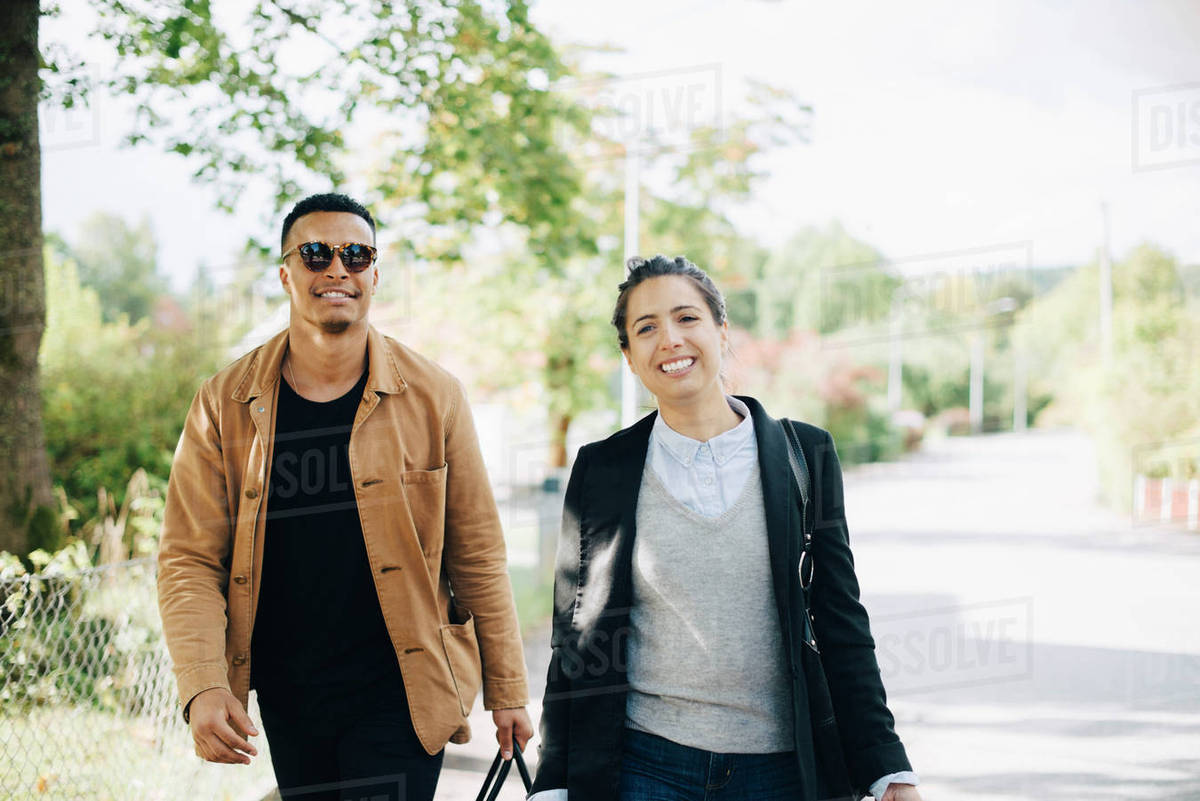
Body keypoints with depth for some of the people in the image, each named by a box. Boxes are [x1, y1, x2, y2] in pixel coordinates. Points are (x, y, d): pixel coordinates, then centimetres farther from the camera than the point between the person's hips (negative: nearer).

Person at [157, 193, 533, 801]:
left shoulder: (432, 397, -3)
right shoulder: (225, 404, -1)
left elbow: (477, 553, 1)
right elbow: (189, 559, -2)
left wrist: (506, 690, 2)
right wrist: (203, 686, -16)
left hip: (400, 692, -2)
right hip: (286, 700, 2)